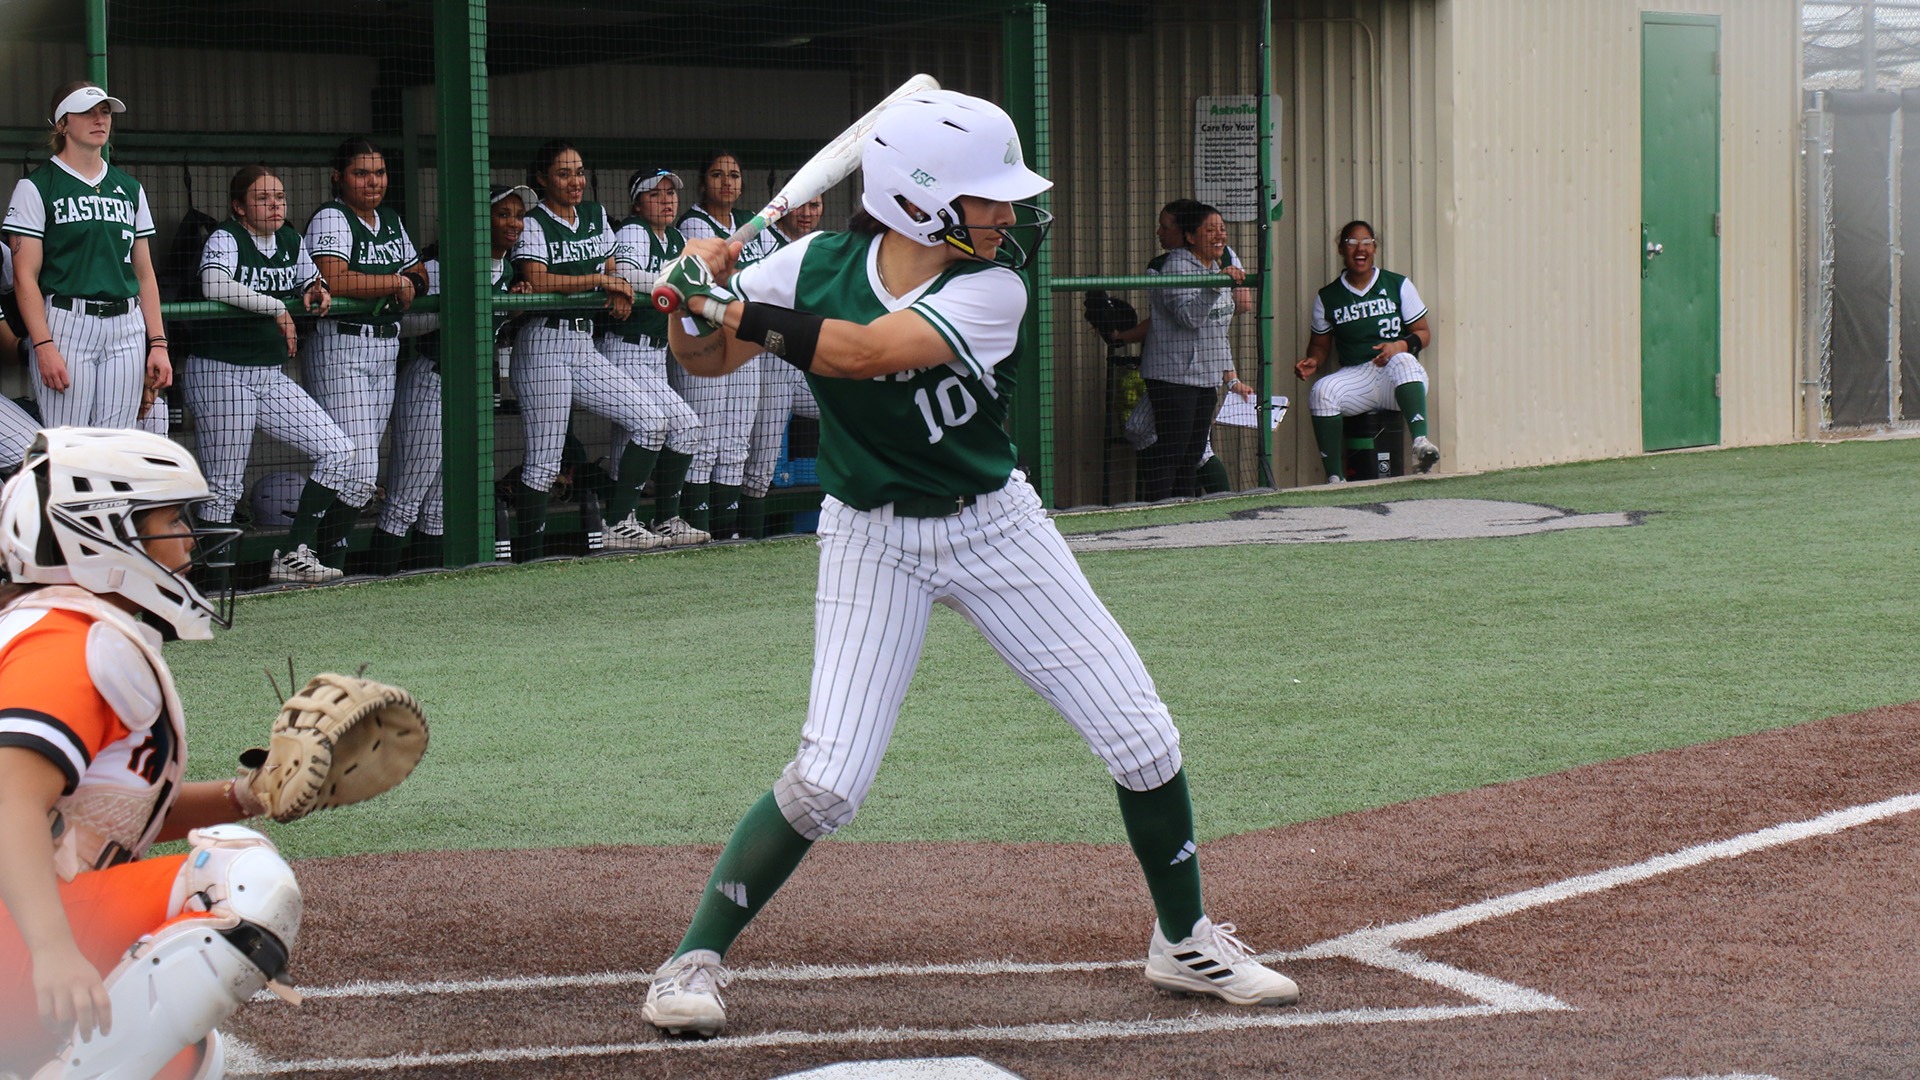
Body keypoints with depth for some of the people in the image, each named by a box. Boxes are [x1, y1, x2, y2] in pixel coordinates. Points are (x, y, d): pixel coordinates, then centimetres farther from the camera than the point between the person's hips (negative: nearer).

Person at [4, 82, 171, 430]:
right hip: (65, 325, -5)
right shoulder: (35, 188, 1)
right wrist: (44, 346, -15)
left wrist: (158, 343, 9)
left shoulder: (130, 189, 17)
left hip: (126, 330, 5)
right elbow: (25, 277, -5)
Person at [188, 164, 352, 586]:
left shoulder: (291, 242, 10)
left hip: (272, 375, 7)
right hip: (223, 373, -7)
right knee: (225, 487, -3)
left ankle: (295, 554, 3)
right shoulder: (225, 239, -11)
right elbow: (214, 285, -31)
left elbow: (311, 284, 27)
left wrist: (316, 293, 3)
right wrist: (276, 308, -26)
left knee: (338, 451, -1)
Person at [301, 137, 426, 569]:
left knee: (363, 468, 6)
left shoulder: (390, 219, 17)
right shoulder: (331, 219, -9)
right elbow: (333, 280, -24)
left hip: (386, 347, 8)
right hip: (341, 348, -8)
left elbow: (417, 274, 24)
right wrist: (395, 282, -14)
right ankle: (329, 564, -9)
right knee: (358, 469, -15)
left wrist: (411, 284, -1)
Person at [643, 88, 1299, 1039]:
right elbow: (702, 359, -3)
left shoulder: (992, 290, -17)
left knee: (1141, 738, -1)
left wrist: (739, 311, -33)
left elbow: (866, 351, -32)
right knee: (826, 779, -14)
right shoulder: (819, 266, -12)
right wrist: (701, 285, -23)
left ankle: (1185, 940, 20)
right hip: (873, 539, -1)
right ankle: (694, 958, 2)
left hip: (996, 524, 1)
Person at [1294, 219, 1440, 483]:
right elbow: (1321, 344, 19)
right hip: (1355, 377, 2)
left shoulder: (1398, 285, 8)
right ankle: (1335, 478, -28)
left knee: (1403, 361, -37)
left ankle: (1420, 441, -55)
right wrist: (1313, 361, -5)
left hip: (1398, 381, -2)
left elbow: (1423, 333, 7)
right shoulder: (1328, 297, 12)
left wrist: (1400, 346, -14)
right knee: (1321, 392, -29)